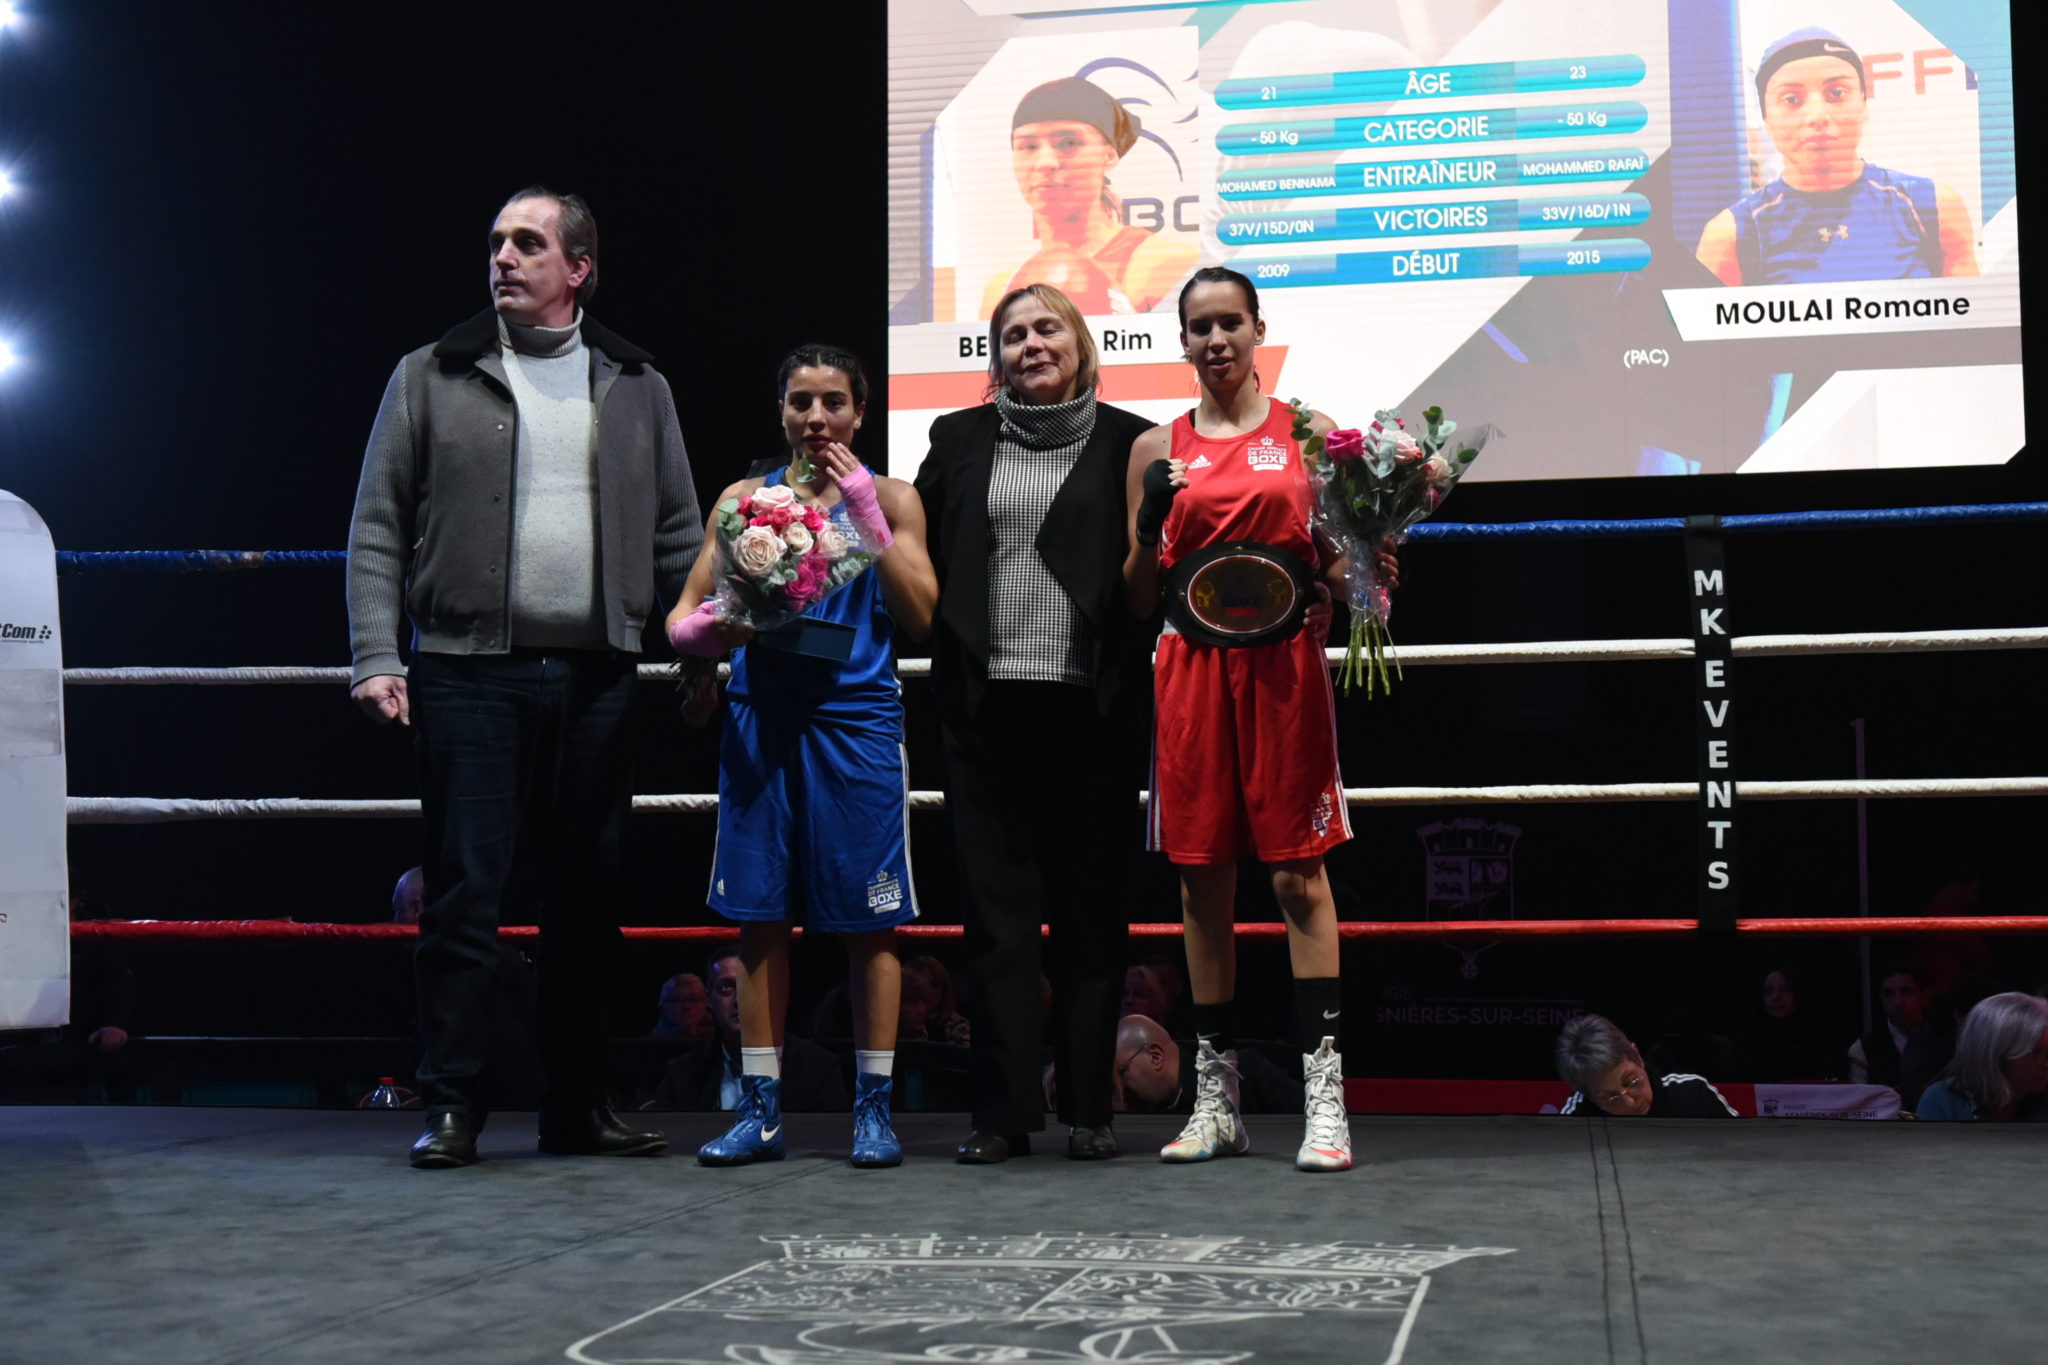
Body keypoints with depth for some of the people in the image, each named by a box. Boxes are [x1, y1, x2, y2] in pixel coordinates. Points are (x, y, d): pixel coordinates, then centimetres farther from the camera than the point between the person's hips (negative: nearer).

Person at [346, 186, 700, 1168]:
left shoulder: (637, 389, 13)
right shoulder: (432, 377, 6)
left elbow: (677, 536, 15)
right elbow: (379, 529, 3)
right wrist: (376, 659, -6)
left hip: (596, 678, 2)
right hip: (467, 673, -2)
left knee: (587, 894, 7)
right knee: (464, 891, -3)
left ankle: (578, 1105, 17)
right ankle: (453, 1104, 6)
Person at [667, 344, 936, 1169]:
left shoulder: (888, 498, 8)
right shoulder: (745, 498, 11)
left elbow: (920, 617, -3)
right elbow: (682, 616, 10)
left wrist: (866, 514, -8)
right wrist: (701, 630, -14)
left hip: (855, 720, -2)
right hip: (761, 721, 2)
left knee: (869, 917, 1)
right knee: (760, 915, 4)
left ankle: (873, 1108, 10)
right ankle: (760, 1110, 11)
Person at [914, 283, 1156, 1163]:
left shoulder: (1125, 441, 6)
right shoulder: (958, 441, 14)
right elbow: (921, 562, 15)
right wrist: (945, 662, 4)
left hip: (1094, 705, -2)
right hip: (988, 703, 2)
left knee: (1090, 908, 3)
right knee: (997, 909, 2)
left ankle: (1089, 1108, 11)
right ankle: (1003, 1111, 6)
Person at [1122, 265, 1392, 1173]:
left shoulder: (1305, 431, 8)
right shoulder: (1157, 449, 10)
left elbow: (1332, 562, 11)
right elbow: (1138, 598, 10)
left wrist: (1363, 571, -11)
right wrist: (1151, 525, -7)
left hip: (1284, 666, -2)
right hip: (1191, 667, 2)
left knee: (1298, 875, -5)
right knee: (1202, 880, 4)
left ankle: (1325, 1098, -2)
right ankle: (1216, 1103, 13)